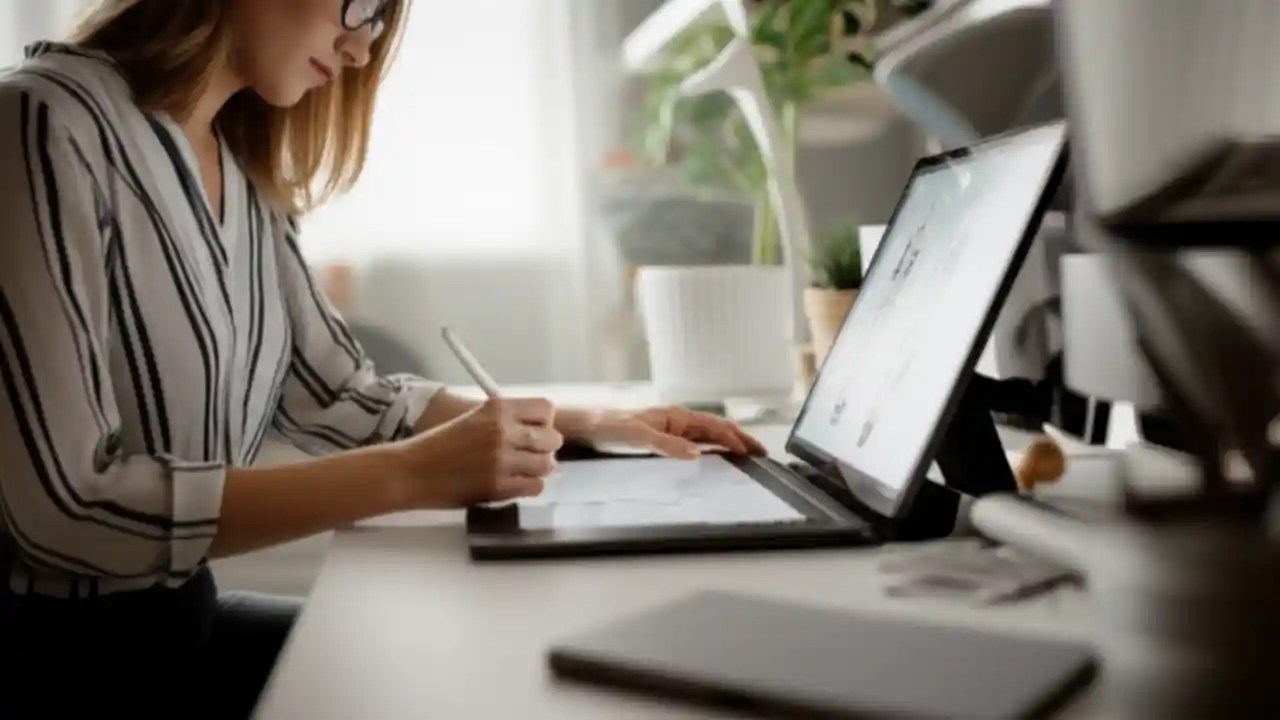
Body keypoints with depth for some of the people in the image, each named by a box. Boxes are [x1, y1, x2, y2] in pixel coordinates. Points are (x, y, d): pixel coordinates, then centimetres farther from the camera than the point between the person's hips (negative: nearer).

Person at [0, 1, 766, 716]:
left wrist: (599, 423, 5)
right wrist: (410, 475, -27)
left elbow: (349, 401, 10)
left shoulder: (239, 165, 7)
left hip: (181, 619, 7)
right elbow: (65, 507, -26)